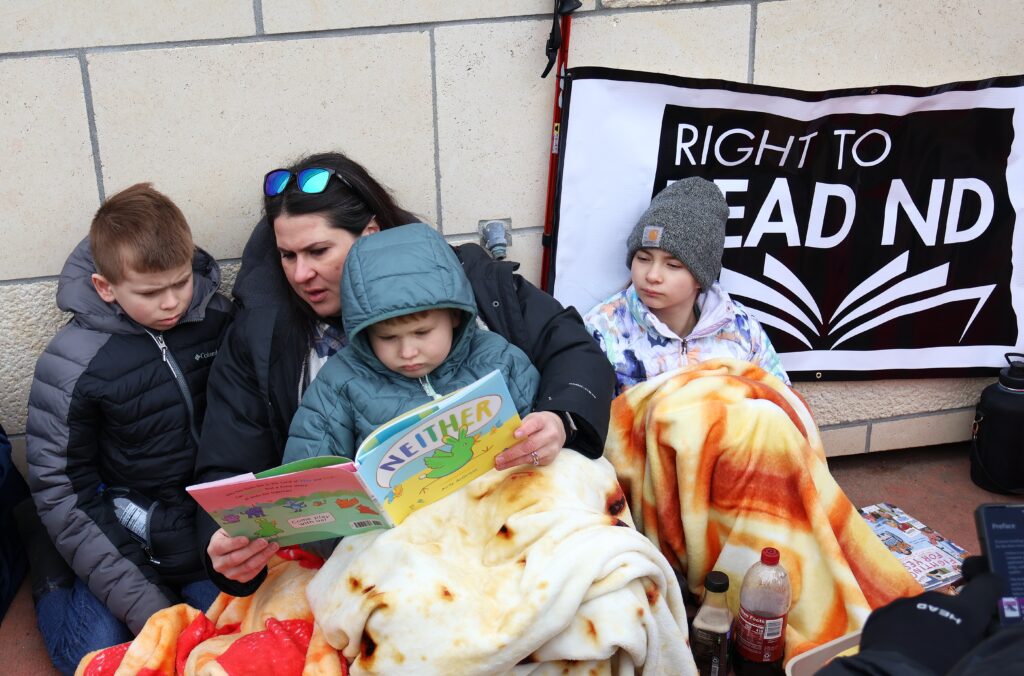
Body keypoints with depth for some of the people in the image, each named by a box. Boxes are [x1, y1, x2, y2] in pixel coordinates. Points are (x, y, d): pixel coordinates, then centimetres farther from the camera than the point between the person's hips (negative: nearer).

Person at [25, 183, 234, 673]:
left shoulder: (219, 319, -6)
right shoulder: (71, 364, -14)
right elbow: (59, 491, -11)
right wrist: (140, 600, -17)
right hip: (127, 536, -2)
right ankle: (53, 589, 14)